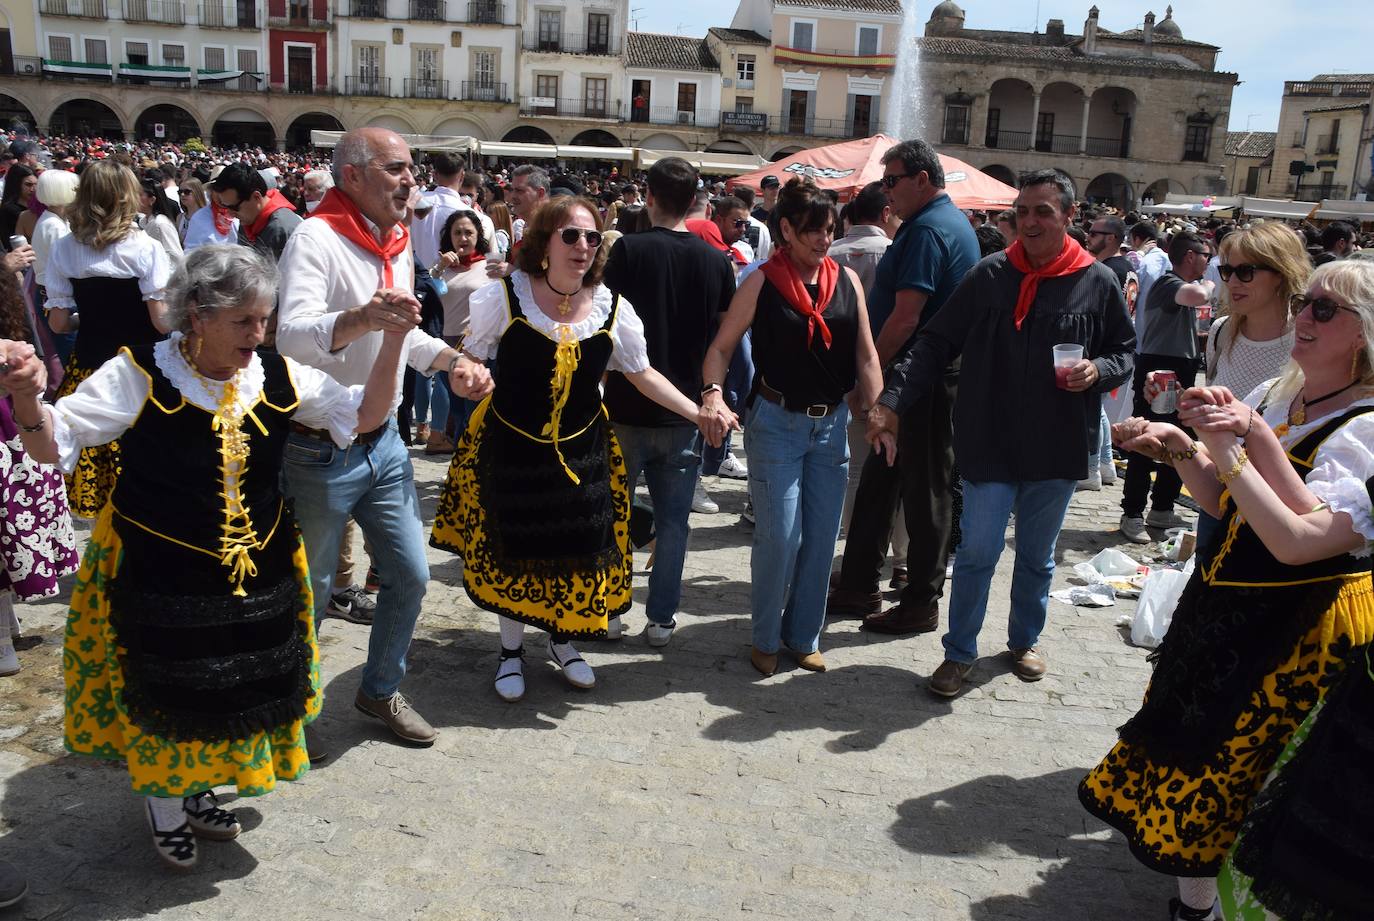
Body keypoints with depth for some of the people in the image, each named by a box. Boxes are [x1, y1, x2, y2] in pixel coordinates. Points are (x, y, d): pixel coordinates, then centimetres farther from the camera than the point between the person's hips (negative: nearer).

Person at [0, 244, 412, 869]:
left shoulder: (277, 377, -3)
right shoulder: (138, 377, -15)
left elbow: (363, 414, 0)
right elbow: (52, 447, -14)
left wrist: (395, 337, -12)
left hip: (258, 571, 4)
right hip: (158, 575, -4)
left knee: (237, 689, 17)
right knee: (163, 695, 11)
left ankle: (198, 791, 45)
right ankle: (164, 810, 38)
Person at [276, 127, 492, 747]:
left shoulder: (396, 243, 9)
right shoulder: (316, 238, -18)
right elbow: (291, 335, -34)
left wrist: (450, 359, 4)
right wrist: (358, 318, -52)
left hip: (384, 443, 8)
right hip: (321, 452, -7)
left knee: (410, 576, 13)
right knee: (308, 594, 8)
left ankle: (381, 690, 34)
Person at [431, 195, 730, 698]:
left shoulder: (611, 307, -5)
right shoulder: (506, 296, -13)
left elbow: (641, 373, 5)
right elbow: (467, 357, -4)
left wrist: (698, 413, -3)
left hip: (582, 450, 3)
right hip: (513, 447, -2)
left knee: (579, 551, 10)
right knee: (513, 552, 9)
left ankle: (562, 641, 37)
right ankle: (512, 650, 33)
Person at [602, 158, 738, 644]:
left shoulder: (629, 249, -10)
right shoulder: (717, 260, 0)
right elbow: (724, 335, 7)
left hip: (628, 406, -2)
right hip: (685, 411, 2)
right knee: (673, 520, 11)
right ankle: (661, 618, 17)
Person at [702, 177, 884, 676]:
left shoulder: (847, 281, 3)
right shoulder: (762, 283, -6)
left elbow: (865, 355, 4)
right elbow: (721, 347, -6)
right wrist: (713, 391, -24)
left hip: (832, 424, 4)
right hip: (777, 423, -4)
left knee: (821, 538, 10)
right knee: (780, 537, -4)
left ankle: (804, 636, 27)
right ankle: (765, 638, 17)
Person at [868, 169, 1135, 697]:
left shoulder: (1098, 283, -2)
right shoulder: (989, 275, -4)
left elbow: (1124, 352, 9)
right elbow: (935, 344, -4)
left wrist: (1099, 370, -14)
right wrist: (893, 399, -14)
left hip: (1058, 448, 2)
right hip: (989, 444, -1)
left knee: (1037, 556, 18)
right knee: (977, 552, 3)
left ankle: (1024, 641, 38)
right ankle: (960, 652, 19)